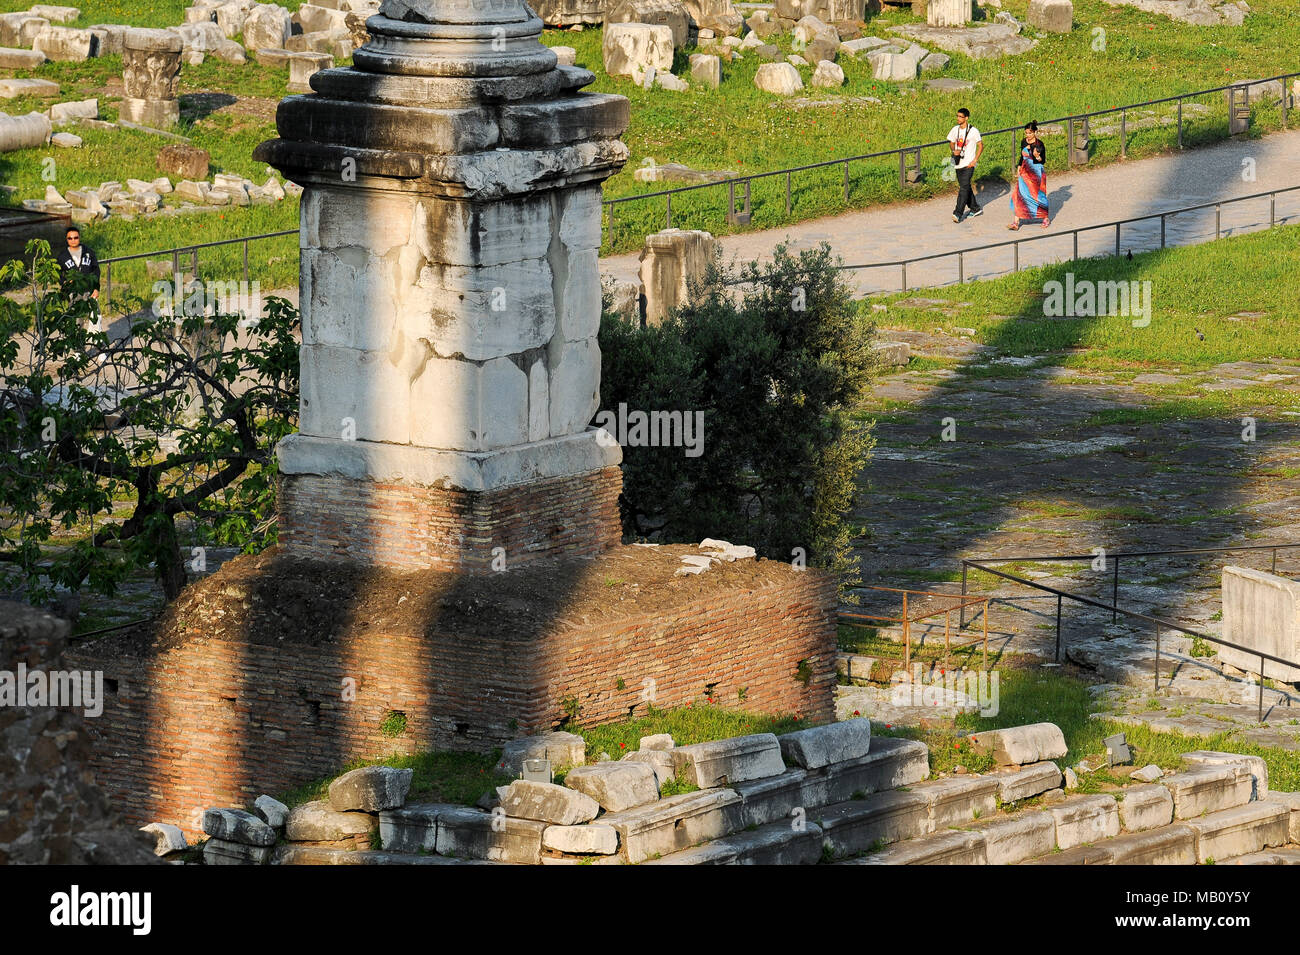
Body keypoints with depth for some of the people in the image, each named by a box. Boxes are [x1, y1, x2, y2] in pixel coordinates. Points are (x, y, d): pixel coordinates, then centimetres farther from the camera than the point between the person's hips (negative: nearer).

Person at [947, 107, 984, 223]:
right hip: (959, 163, 6)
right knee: (965, 187, 14)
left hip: (969, 164, -6)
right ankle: (975, 209, 29)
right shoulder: (955, 129, 6)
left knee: (964, 187, -14)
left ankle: (958, 213, -18)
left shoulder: (973, 131, -9)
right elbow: (951, 143, 17)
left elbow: (980, 146, -4)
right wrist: (954, 150, -6)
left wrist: (975, 160, -12)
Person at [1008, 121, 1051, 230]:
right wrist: (1018, 169, 14)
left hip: (1036, 173, -5)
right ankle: (1016, 222, -6)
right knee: (1020, 196, -5)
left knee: (1038, 196, 4)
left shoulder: (1039, 144, -12)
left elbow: (1043, 161, -9)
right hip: (1025, 172, 5)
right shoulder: (1024, 142, 4)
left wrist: (1037, 157, -29)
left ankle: (1046, 218, 27)